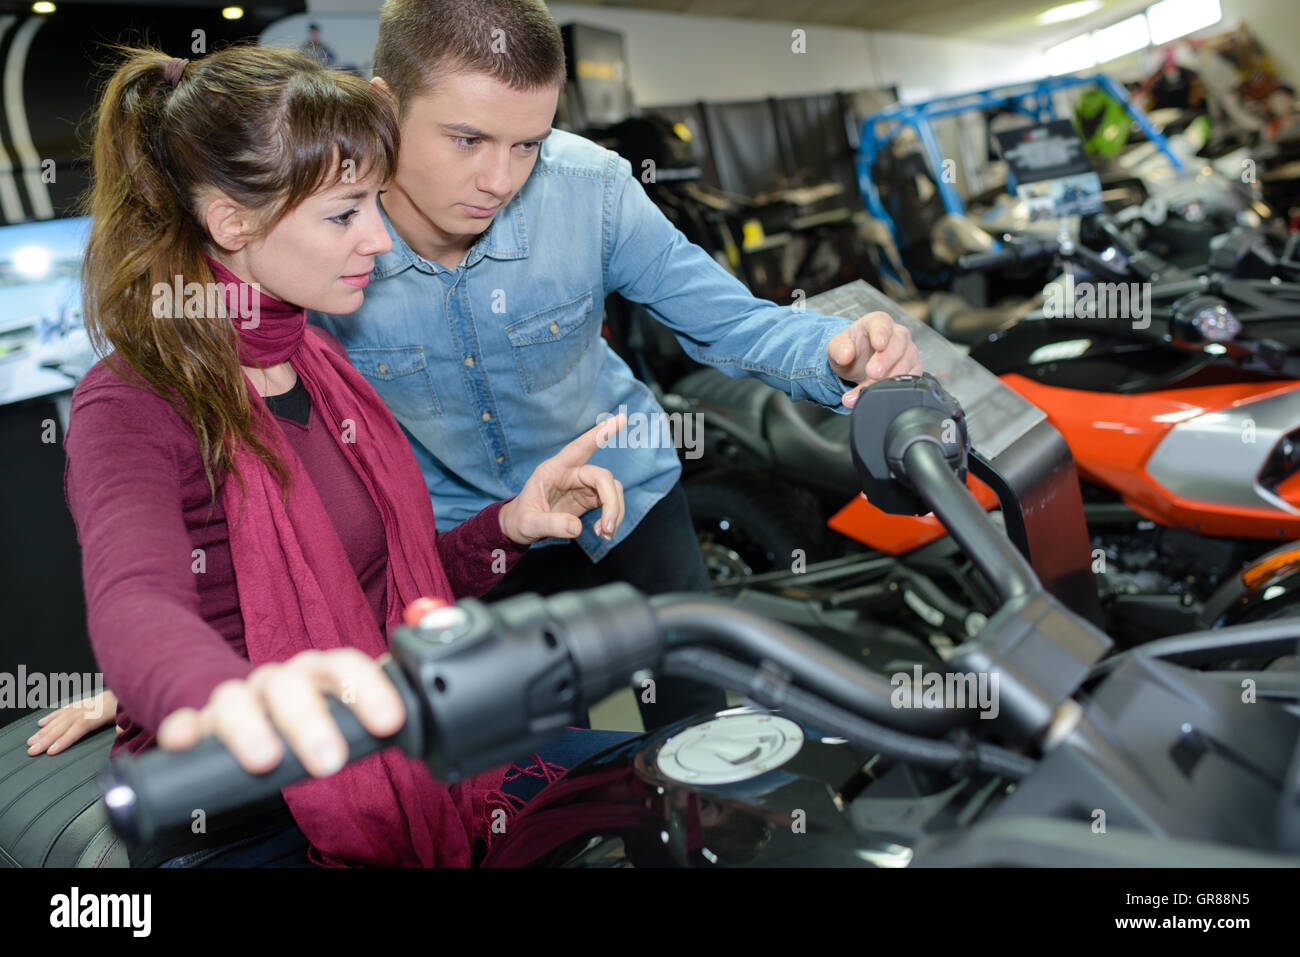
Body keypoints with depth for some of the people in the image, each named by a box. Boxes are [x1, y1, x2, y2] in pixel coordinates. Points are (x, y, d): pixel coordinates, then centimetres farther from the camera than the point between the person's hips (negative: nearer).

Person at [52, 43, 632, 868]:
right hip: (240, 824, -7)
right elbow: (135, 605, -37)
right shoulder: (133, 411, -16)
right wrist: (230, 701, -60)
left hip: (393, 759, 7)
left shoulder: (322, 366, 7)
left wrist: (510, 527, -7)